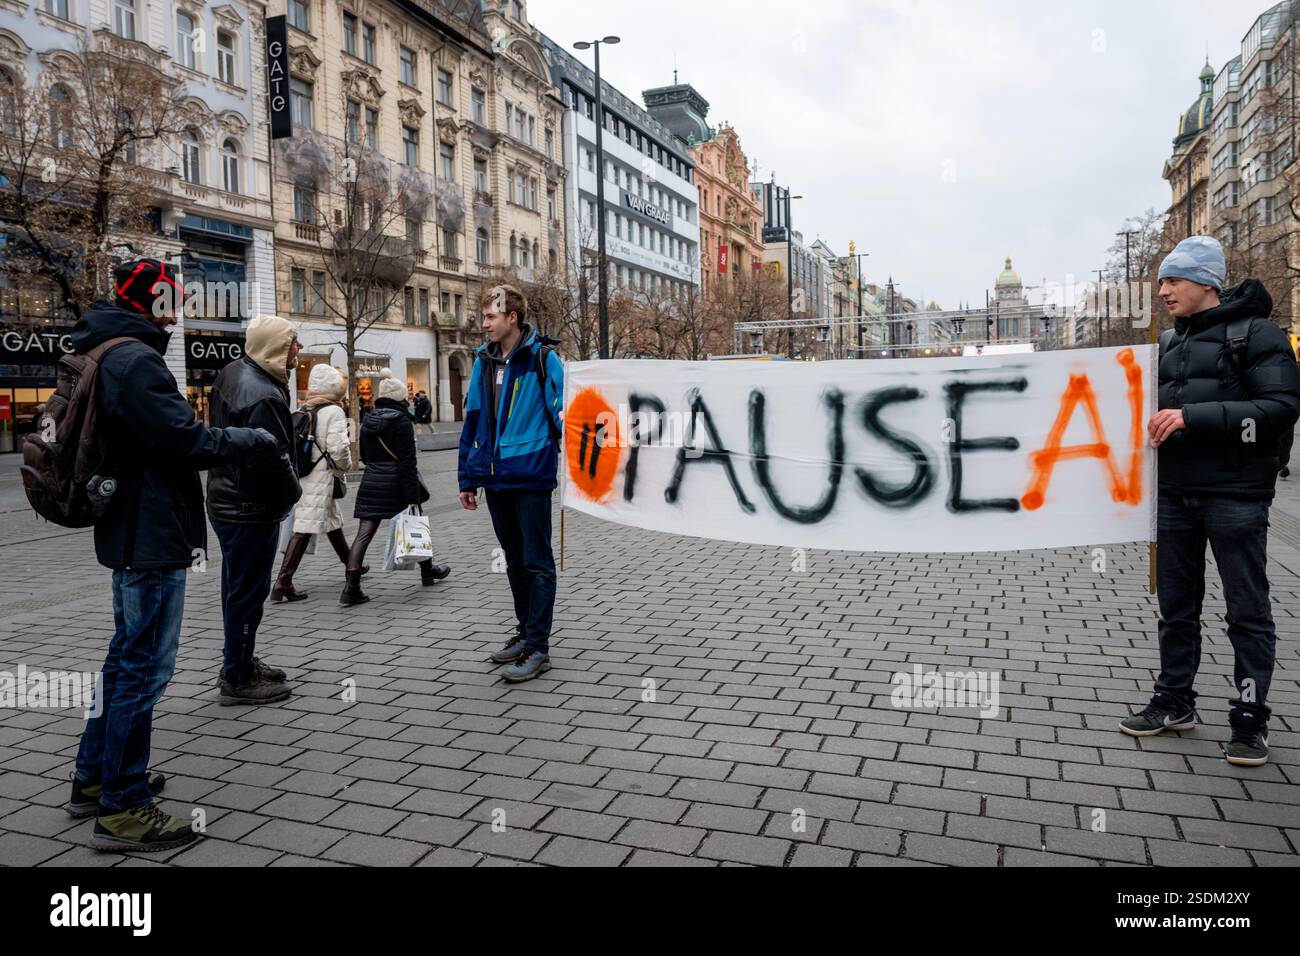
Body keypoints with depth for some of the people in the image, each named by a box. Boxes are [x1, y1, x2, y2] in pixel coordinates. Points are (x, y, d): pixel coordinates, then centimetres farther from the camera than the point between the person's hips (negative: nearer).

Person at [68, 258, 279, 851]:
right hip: (153, 536, -11)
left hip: (130, 531, 11)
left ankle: (94, 779, 32)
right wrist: (259, 440, -10)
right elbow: (189, 441, -23)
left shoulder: (109, 355, 13)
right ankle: (122, 809, 6)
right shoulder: (135, 360, -19)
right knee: (145, 668, -3)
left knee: (126, 658, 20)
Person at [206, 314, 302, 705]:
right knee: (248, 592, 0)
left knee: (237, 587, 19)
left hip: (226, 501, 10)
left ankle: (239, 662, 33)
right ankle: (238, 679, 11)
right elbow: (274, 459, -25)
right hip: (252, 509, -10)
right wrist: (292, 494, -7)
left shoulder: (233, 372, 8)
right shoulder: (264, 397, -24)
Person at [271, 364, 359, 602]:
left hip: (302, 474, 8)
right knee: (304, 529, -8)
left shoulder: (302, 410, 9)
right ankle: (283, 582, -10)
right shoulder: (333, 412, -13)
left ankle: (351, 564, 38)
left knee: (333, 521, 22)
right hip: (322, 477, -8)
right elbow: (338, 448, -19)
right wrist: (345, 467, -1)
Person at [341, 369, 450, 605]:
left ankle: (351, 588, -7)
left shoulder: (368, 420, 8)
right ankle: (427, 570, 35)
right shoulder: (401, 420, -12)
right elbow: (407, 461, -17)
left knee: (364, 535, 0)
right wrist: (413, 496, -17)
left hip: (370, 482, 5)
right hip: (395, 483, -5)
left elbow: (363, 455, 17)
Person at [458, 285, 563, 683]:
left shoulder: (541, 358, -8)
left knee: (537, 563, 1)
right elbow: (472, 422, 14)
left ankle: (538, 647, 8)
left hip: (530, 475, -7)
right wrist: (468, 479, 14)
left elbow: (565, 412, -11)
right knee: (514, 561, 17)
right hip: (496, 478, 7)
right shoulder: (484, 360, 10)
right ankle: (525, 632, 31)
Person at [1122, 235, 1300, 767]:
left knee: (1247, 609, 2)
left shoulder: (1256, 334, -6)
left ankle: (1250, 718, 13)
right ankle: (1174, 701, 24)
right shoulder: (1170, 342, 15)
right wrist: (1150, 423, 5)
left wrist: (1194, 418, -24)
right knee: (1176, 604, 13)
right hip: (1176, 493, 7)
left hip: (1235, 496, -6)